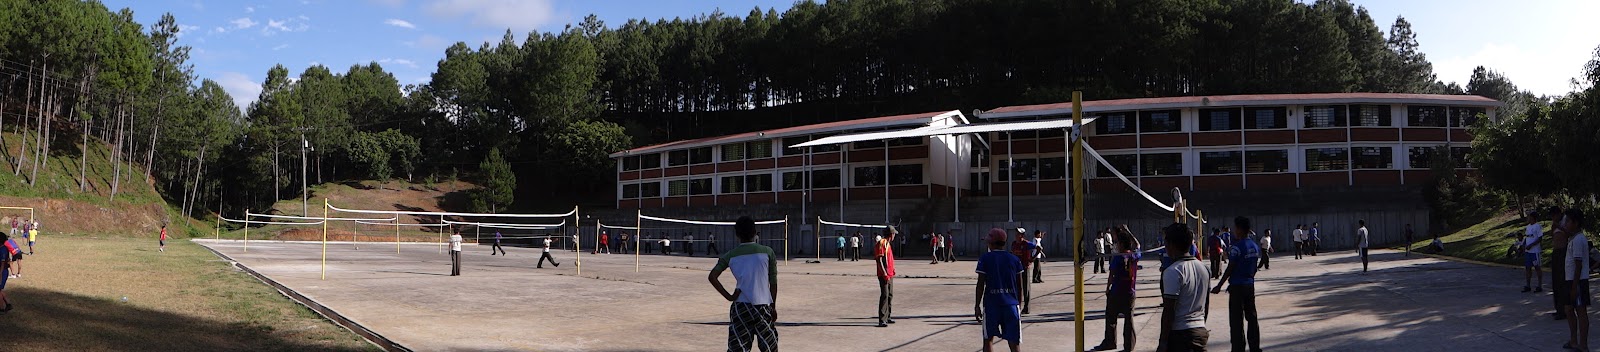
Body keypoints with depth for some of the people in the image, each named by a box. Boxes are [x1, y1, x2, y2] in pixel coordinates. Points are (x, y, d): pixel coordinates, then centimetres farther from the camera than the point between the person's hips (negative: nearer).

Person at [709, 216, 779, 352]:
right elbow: (773, 282, 2)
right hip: (763, 306, -1)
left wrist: (729, 296, -2)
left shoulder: (730, 255, 4)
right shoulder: (767, 252, 0)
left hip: (740, 306, 1)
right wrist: (773, 307, 10)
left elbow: (712, 277, -7)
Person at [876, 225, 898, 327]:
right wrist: (884, 273, -25)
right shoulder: (882, 243, -14)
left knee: (890, 295, 16)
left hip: (890, 275, 10)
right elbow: (879, 260, -20)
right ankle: (882, 320, -14)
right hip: (884, 275, -10)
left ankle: (888, 317, 26)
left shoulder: (888, 243, 17)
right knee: (885, 296, -13)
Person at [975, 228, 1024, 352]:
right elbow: (1020, 287, 9)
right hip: (1011, 304, 2)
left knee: (988, 339, 14)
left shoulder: (984, 259, -2)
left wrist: (977, 305, 2)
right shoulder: (1014, 259, 7)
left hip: (991, 303, -2)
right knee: (1014, 342, 3)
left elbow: (981, 284, -5)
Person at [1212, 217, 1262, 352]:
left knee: (1236, 320, -1)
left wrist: (1219, 286, -11)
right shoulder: (1255, 246, 6)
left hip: (1237, 286, -7)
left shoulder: (1236, 247, -17)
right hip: (1250, 285, 7)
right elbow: (1254, 268, 13)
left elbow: (1230, 269, -16)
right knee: (1251, 317, 13)